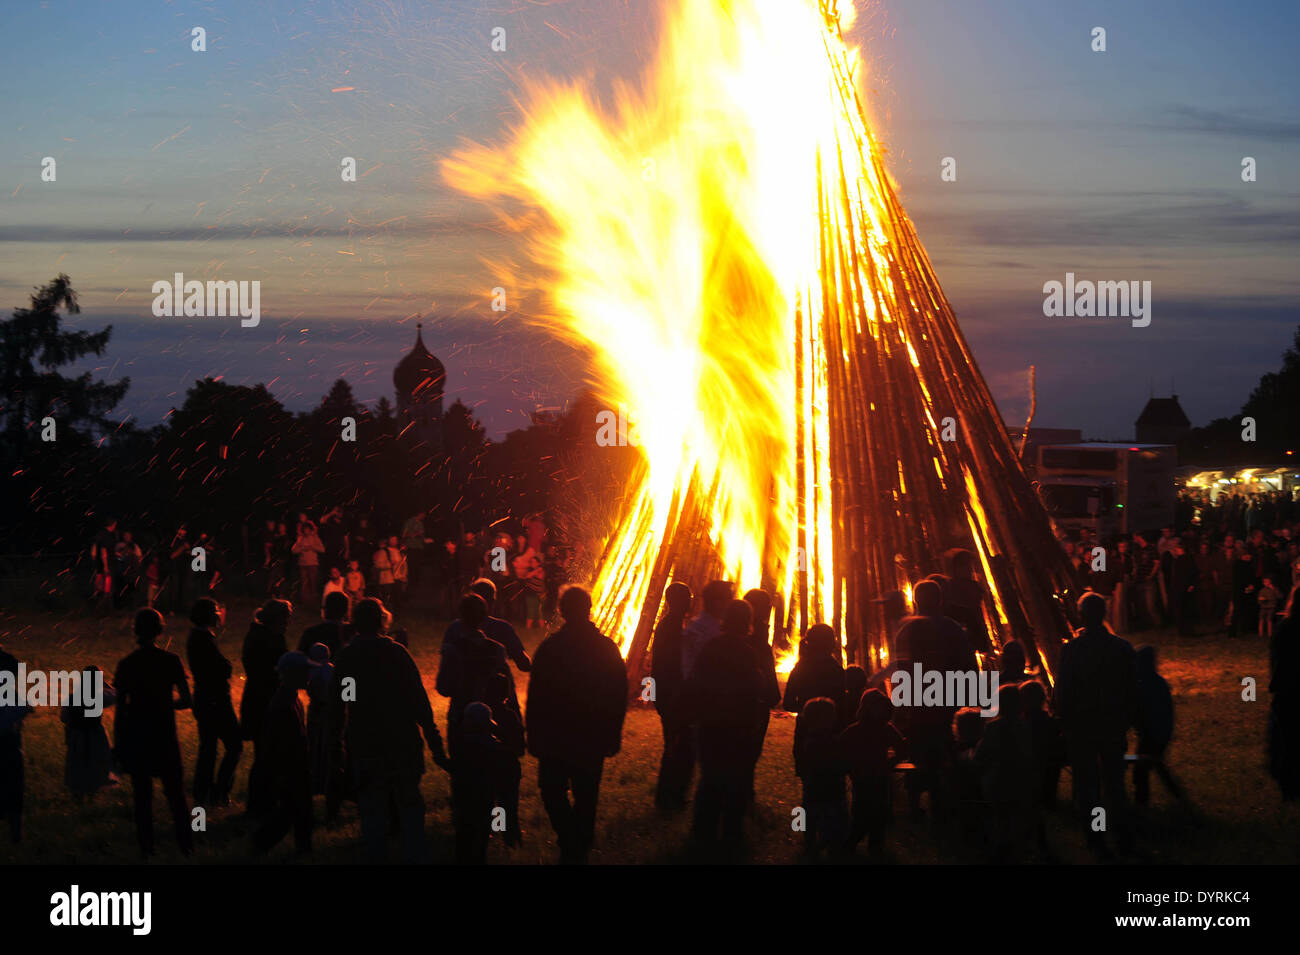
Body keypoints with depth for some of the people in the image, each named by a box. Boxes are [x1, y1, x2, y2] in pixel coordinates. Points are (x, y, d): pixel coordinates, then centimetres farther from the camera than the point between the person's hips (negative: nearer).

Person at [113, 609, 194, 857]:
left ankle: (146, 845, 16)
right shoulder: (171, 661, -8)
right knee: (175, 791, 12)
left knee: (142, 792, 11)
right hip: (165, 736, 0)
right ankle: (186, 844, 15)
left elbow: (120, 708, -7)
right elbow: (187, 700, -6)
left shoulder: (126, 665, -10)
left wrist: (118, 742, 2)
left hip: (136, 737, 0)